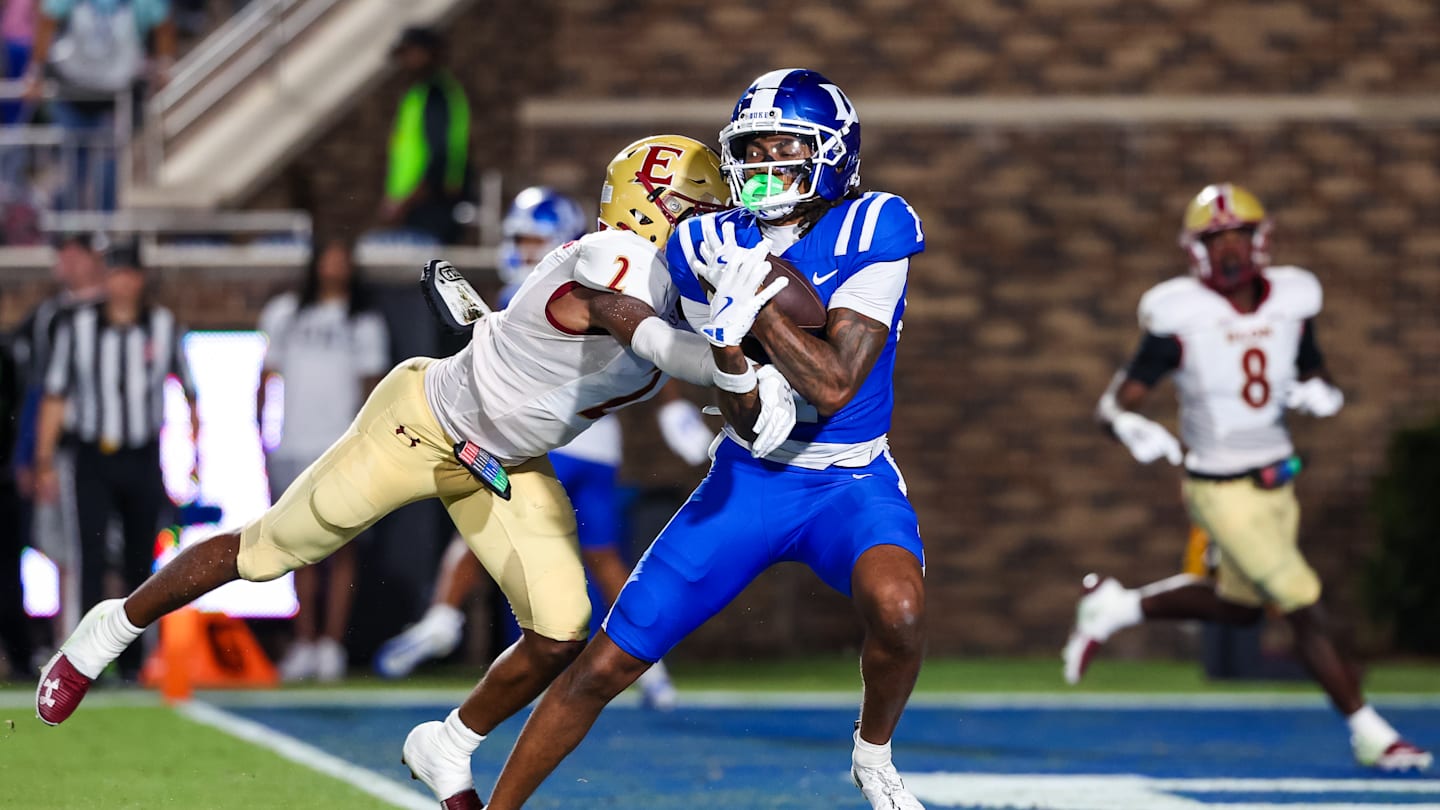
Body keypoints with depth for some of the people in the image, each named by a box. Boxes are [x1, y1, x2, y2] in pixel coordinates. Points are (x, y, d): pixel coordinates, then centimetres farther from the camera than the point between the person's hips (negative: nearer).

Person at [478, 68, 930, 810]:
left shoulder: (873, 230, -15)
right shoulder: (712, 248, -5)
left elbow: (834, 388, -23)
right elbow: (745, 420, -6)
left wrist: (756, 298, -26)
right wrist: (728, 337, -25)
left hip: (849, 484, -3)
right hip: (748, 479, 3)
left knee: (896, 607, -36)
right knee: (605, 665, 0)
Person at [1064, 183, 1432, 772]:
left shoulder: (1291, 304, -1)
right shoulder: (1180, 319, -16)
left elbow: (1317, 380, 13)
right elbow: (1114, 404, -16)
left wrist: (1319, 395, -11)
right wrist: (1132, 429, -39)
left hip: (1278, 482, 7)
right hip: (1223, 492, -7)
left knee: (1239, 606, 23)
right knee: (1306, 611, -4)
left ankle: (1116, 607, 37)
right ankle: (1369, 735, 9)